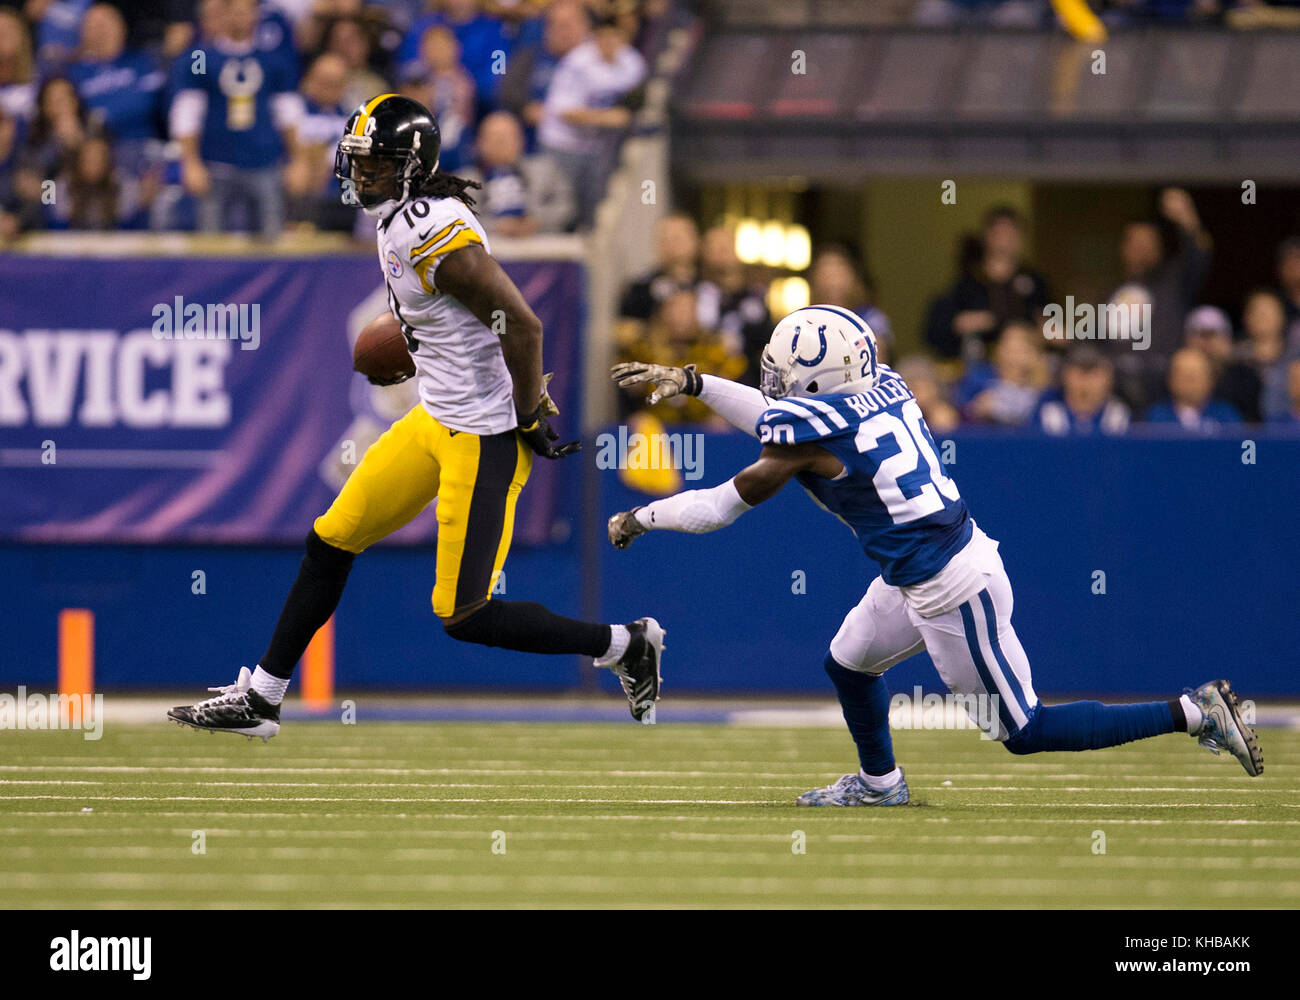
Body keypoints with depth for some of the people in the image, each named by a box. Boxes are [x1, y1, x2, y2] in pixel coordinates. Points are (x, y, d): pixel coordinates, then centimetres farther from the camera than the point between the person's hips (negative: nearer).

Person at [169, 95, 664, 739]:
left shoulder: (437, 234, -24)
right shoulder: (401, 223, 6)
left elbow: (523, 326, -25)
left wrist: (530, 419, -16)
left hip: (485, 437, -10)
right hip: (436, 420, 10)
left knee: (463, 616, -5)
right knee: (332, 542, 12)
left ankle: (625, 646, 10)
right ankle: (260, 698, 23)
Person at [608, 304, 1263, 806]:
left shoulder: (813, 435, -20)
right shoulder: (881, 387, 2)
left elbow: (720, 507, -10)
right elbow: (779, 419, 20)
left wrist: (641, 517, 4)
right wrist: (692, 384, 20)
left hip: (953, 591, -9)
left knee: (1023, 731, 1)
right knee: (848, 663, 24)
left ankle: (1191, 714, -1)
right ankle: (879, 782, 45)